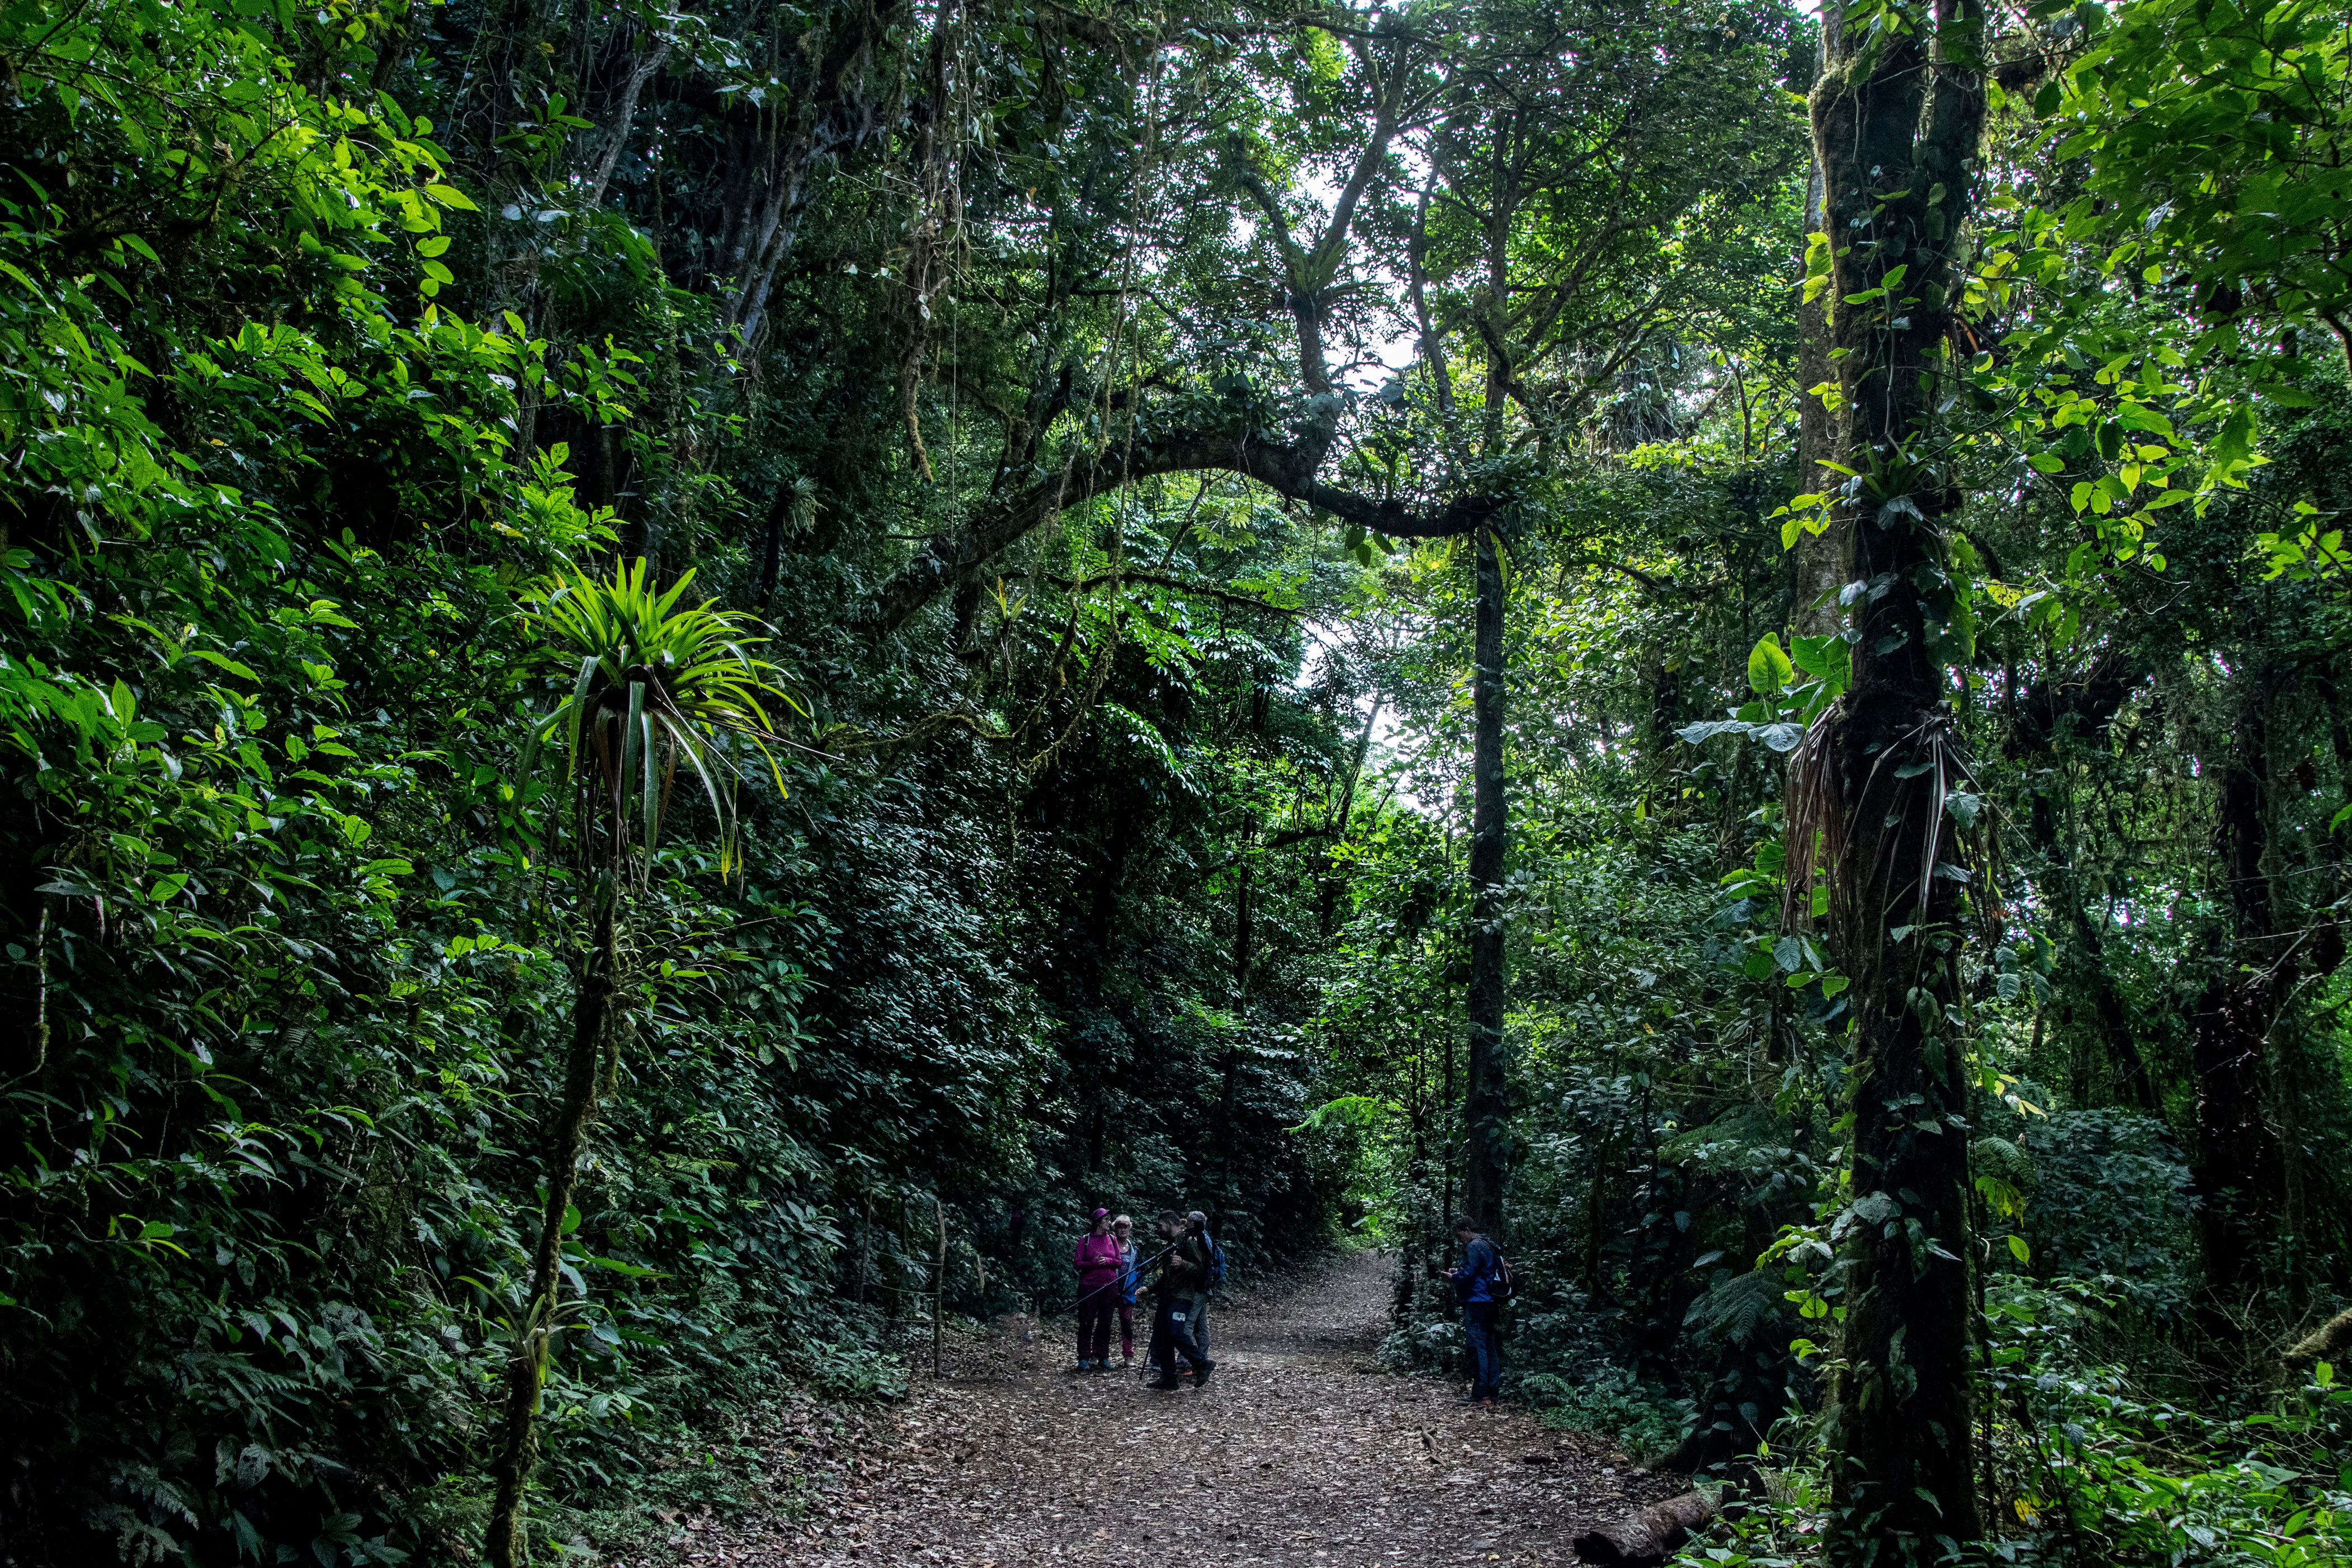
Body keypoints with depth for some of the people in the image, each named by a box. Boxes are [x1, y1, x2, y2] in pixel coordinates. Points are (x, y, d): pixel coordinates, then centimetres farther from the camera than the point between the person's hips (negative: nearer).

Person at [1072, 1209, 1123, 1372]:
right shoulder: (1085, 1240, -1)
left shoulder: (1112, 1239, 9)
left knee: (1105, 1323, 6)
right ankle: (1084, 1359, 3)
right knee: (1086, 1323, -1)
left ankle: (1103, 1357, 14)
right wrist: (1094, 1263, -17)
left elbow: (1119, 1262, 8)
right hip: (1089, 1286, -3)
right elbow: (1077, 1263, -4)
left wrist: (1107, 1261, -11)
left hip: (1109, 1286, 3)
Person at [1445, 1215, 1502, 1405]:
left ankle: (1480, 1394, -10)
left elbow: (1467, 1275, -19)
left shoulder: (1474, 1247, -13)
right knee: (1490, 1347, 12)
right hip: (1490, 1302, 10)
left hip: (1476, 1303, -10)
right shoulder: (1489, 1245, 19)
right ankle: (1493, 1390, 16)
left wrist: (1453, 1277, 0)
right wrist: (1459, 1273, 18)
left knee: (1477, 1347, -9)